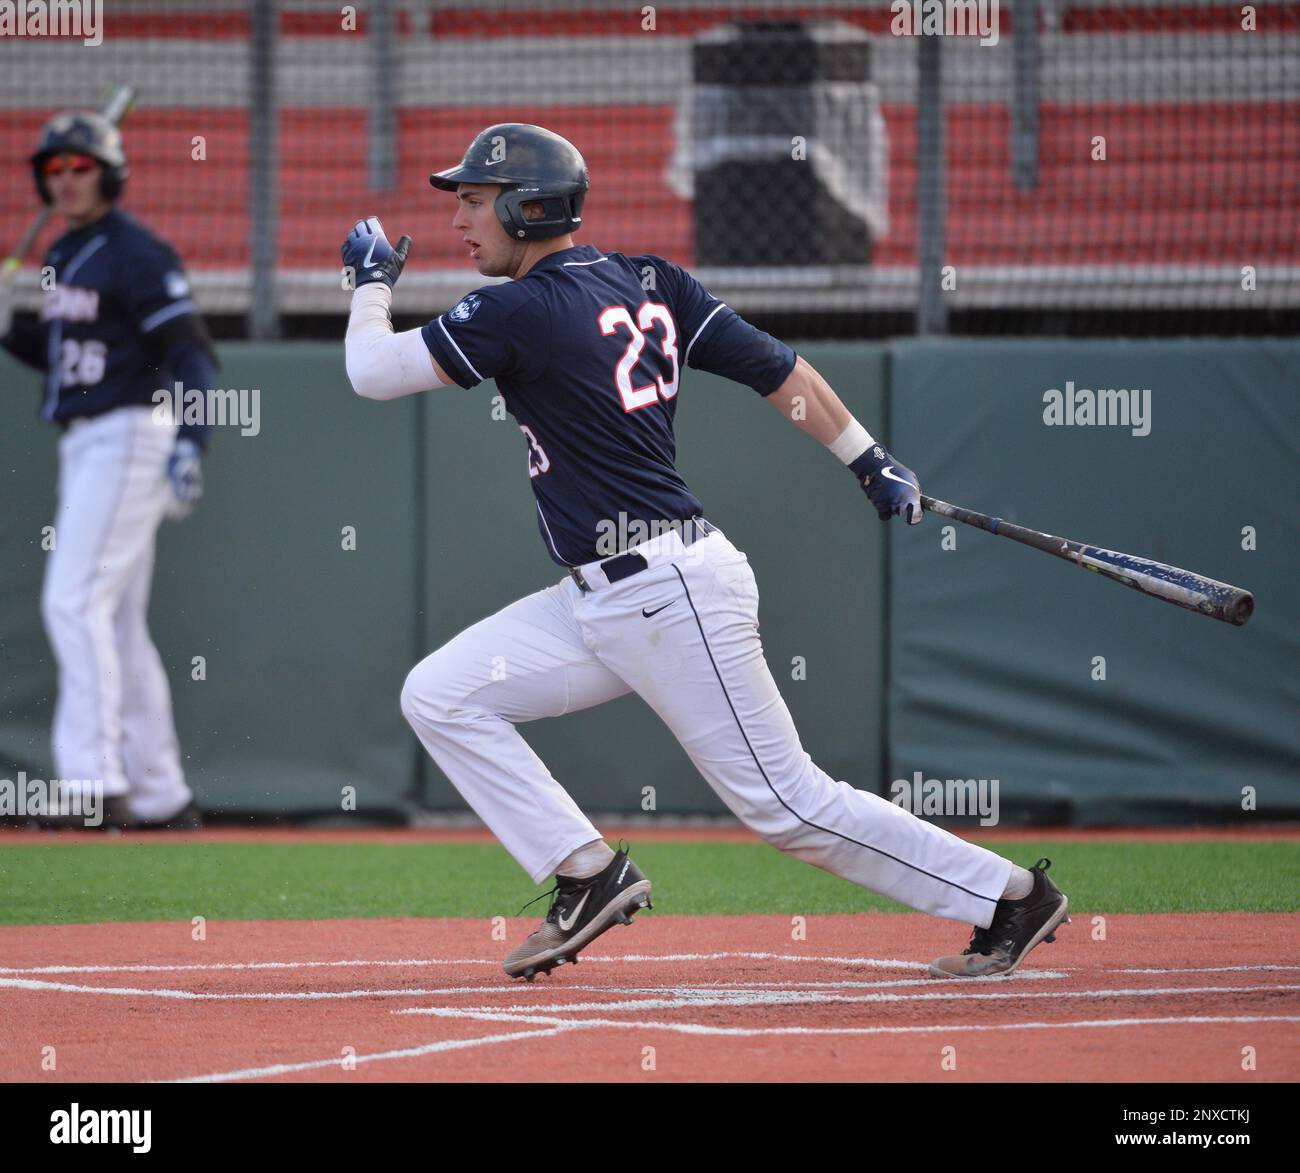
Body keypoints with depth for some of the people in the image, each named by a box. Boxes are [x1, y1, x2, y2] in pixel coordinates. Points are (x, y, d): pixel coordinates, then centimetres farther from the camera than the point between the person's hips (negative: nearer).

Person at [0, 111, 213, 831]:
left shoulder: (135, 253, -12)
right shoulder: (65, 256, 15)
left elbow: (191, 350, -19)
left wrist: (189, 443, -30)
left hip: (129, 436, -10)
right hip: (84, 446, 10)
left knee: (74, 602, -17)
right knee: (116, 623, 10)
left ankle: (94, 780, -21)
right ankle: (161, 797, 14)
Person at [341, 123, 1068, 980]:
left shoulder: (523, 312, -15)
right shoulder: (649, 283, 9)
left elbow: (373, 372, -11)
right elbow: (775, 368, 9)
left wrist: (373, 282, 8)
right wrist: (873, 465, 17)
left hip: (672, 595, -10)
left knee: (785, 801, -4)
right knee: (438, 697, 5)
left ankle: (1011, 897, 5)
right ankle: (591, 875, 6)